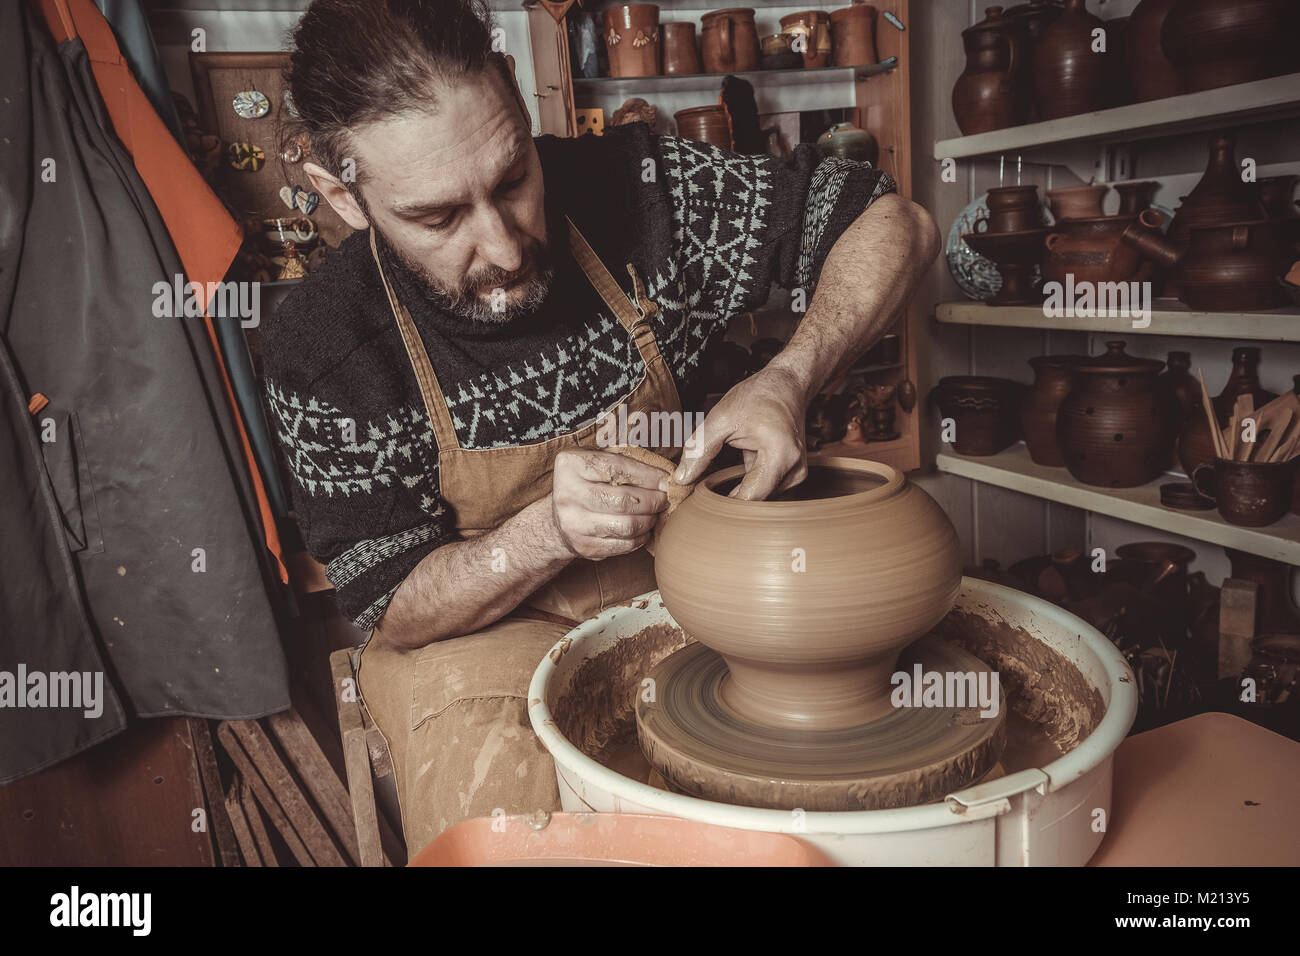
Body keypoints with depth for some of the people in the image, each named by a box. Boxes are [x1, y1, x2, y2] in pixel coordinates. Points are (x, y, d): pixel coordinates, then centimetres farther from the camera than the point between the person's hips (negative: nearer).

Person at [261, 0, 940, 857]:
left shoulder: (634, 187, -14)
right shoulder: (321, 350, -17)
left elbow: (896, 223, -8)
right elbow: (392, 611, -9)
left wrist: (787, 382, -26)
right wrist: (551, 532, -29)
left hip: (687, 588, 2)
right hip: (484, 630, -1)